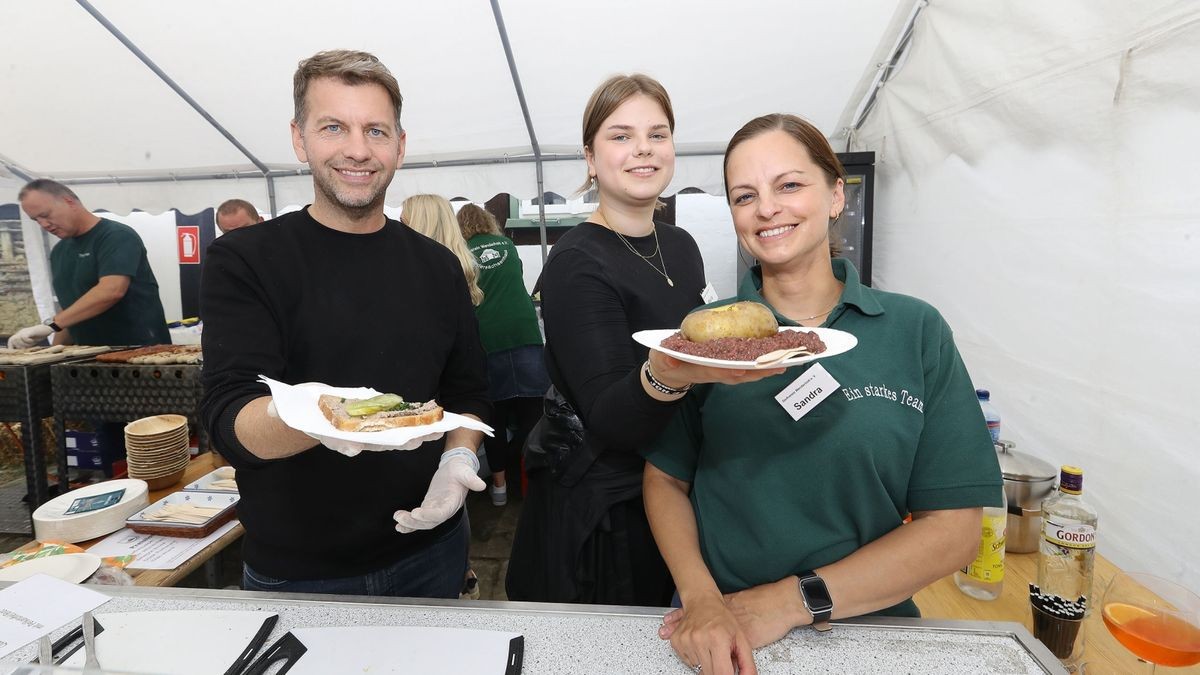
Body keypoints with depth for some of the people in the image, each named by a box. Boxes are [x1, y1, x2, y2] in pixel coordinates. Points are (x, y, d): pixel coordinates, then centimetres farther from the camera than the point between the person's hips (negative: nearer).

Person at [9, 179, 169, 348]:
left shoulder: (117, 236, -10)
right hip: (91, 354, 7)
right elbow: (70, 304, 19)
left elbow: (111, 291, -24)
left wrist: (50, 325, -23)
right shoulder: (58, 252, 15)